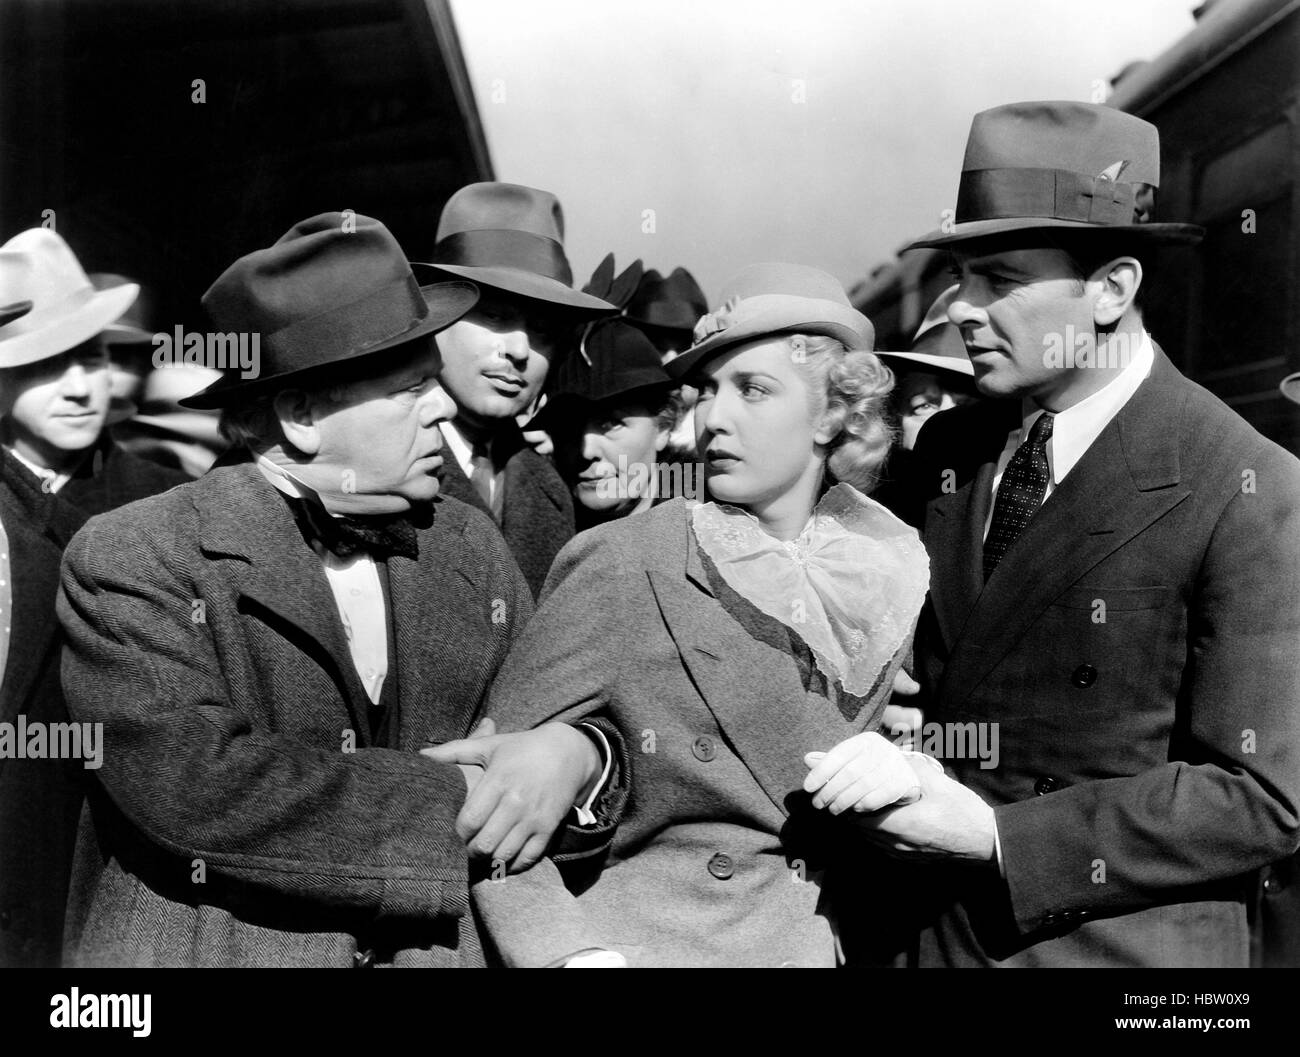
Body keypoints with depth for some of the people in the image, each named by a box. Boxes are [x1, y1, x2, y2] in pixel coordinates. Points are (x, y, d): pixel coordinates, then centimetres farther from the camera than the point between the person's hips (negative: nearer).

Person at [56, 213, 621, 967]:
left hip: (441, 946, 4)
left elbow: (576, 710, 10)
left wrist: (574, 754, -12)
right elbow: (192, 784, -18)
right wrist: (454, 804, -15)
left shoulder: (473, 549, 3)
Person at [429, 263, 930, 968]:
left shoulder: (892, 565, -4)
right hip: (641, 940, -3)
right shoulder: (623, 567, -16)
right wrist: (565, 949, -23)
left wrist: (897, 771, -14)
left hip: (822, 940, 4)